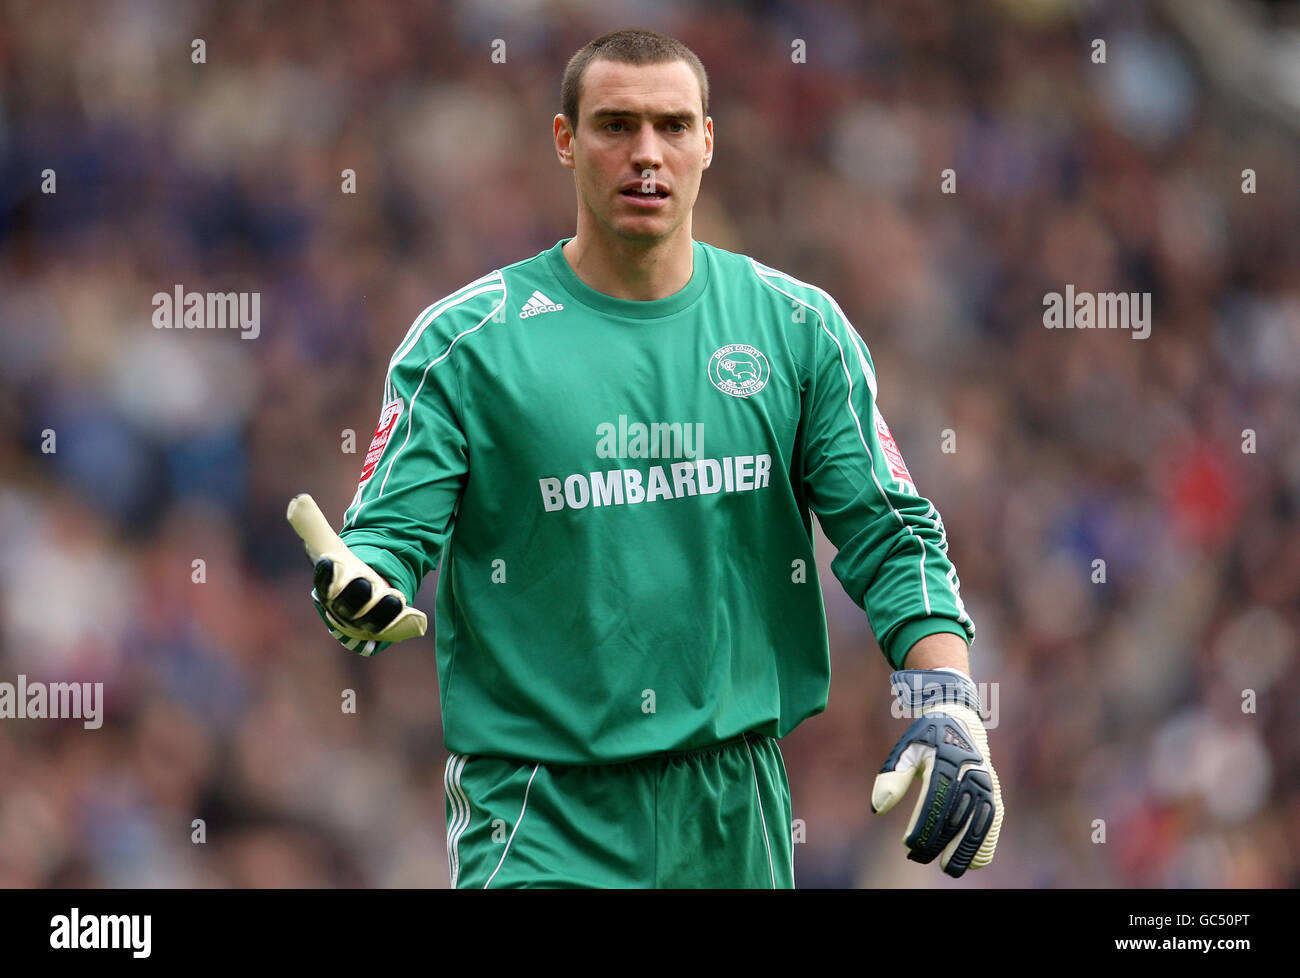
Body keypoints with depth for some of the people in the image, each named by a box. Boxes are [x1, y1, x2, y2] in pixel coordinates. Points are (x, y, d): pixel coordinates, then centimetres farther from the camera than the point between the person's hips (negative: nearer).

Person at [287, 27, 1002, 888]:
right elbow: (391, 528, -6)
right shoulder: (465, 341, -3)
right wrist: (360, 592, -30)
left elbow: (891, 530, 4)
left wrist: (947, 709, -10)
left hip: (737, 807, 3)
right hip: (540, 810, -3)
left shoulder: (798, 327, 5)